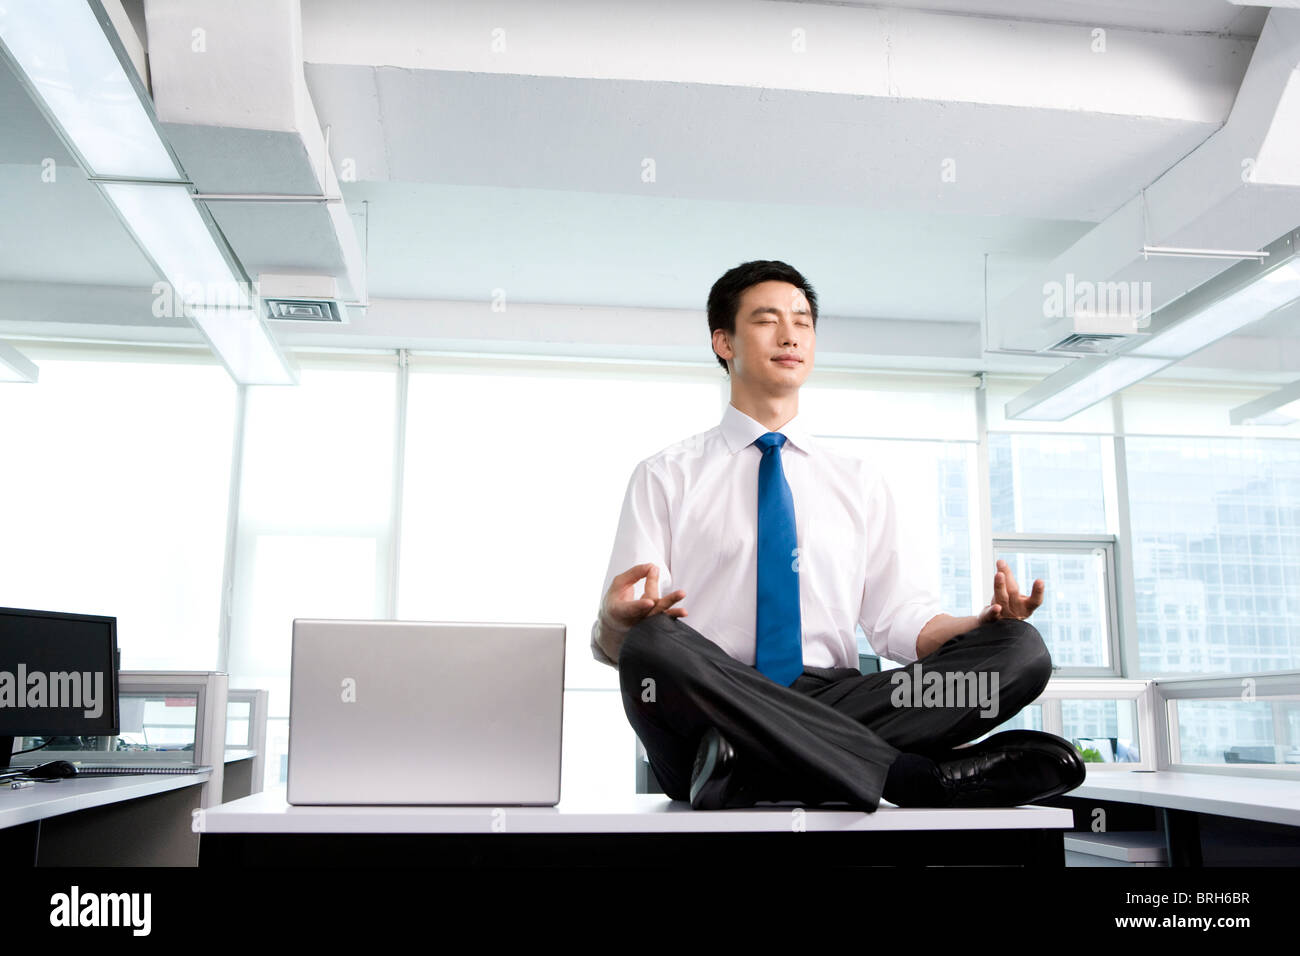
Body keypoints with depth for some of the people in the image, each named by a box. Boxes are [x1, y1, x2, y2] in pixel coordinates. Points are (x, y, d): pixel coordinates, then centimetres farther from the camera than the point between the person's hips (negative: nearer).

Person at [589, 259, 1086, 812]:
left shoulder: (860, 482, 21)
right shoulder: (665, 477, 12)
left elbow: (901, 619, 13)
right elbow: (613, 645, 2)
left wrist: (987, 623, -8)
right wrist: (617, 622, -23)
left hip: (833, 702, 3)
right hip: (712, 703, -3)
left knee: (1022, 647, -19)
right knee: (653, 646, -38)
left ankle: (748, 769, -29)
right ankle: (904, 775, -29)